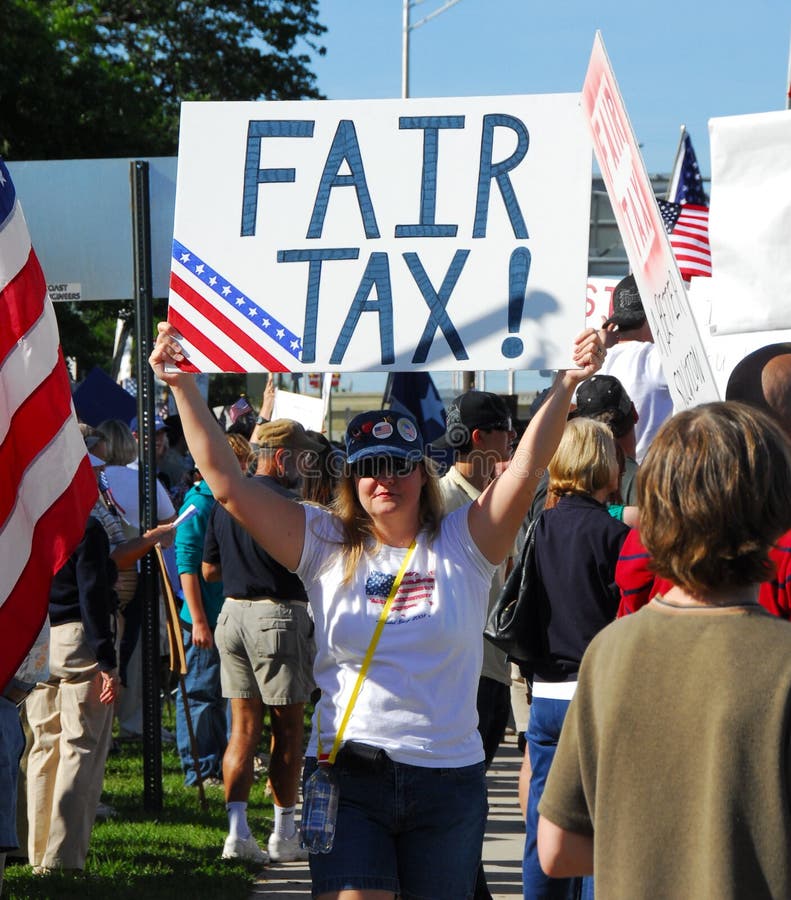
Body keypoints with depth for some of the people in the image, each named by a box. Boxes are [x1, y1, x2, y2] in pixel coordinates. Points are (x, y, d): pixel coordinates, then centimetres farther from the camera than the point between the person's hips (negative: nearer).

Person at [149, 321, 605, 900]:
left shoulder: (461, 546, 4)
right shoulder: (327, 548, 5)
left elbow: (526, 469, -7)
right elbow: (228, 482, 0)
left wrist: (566, 386, -18)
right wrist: (184, 387, -5)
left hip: (447, 779, 1)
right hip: (349, 772, -1)